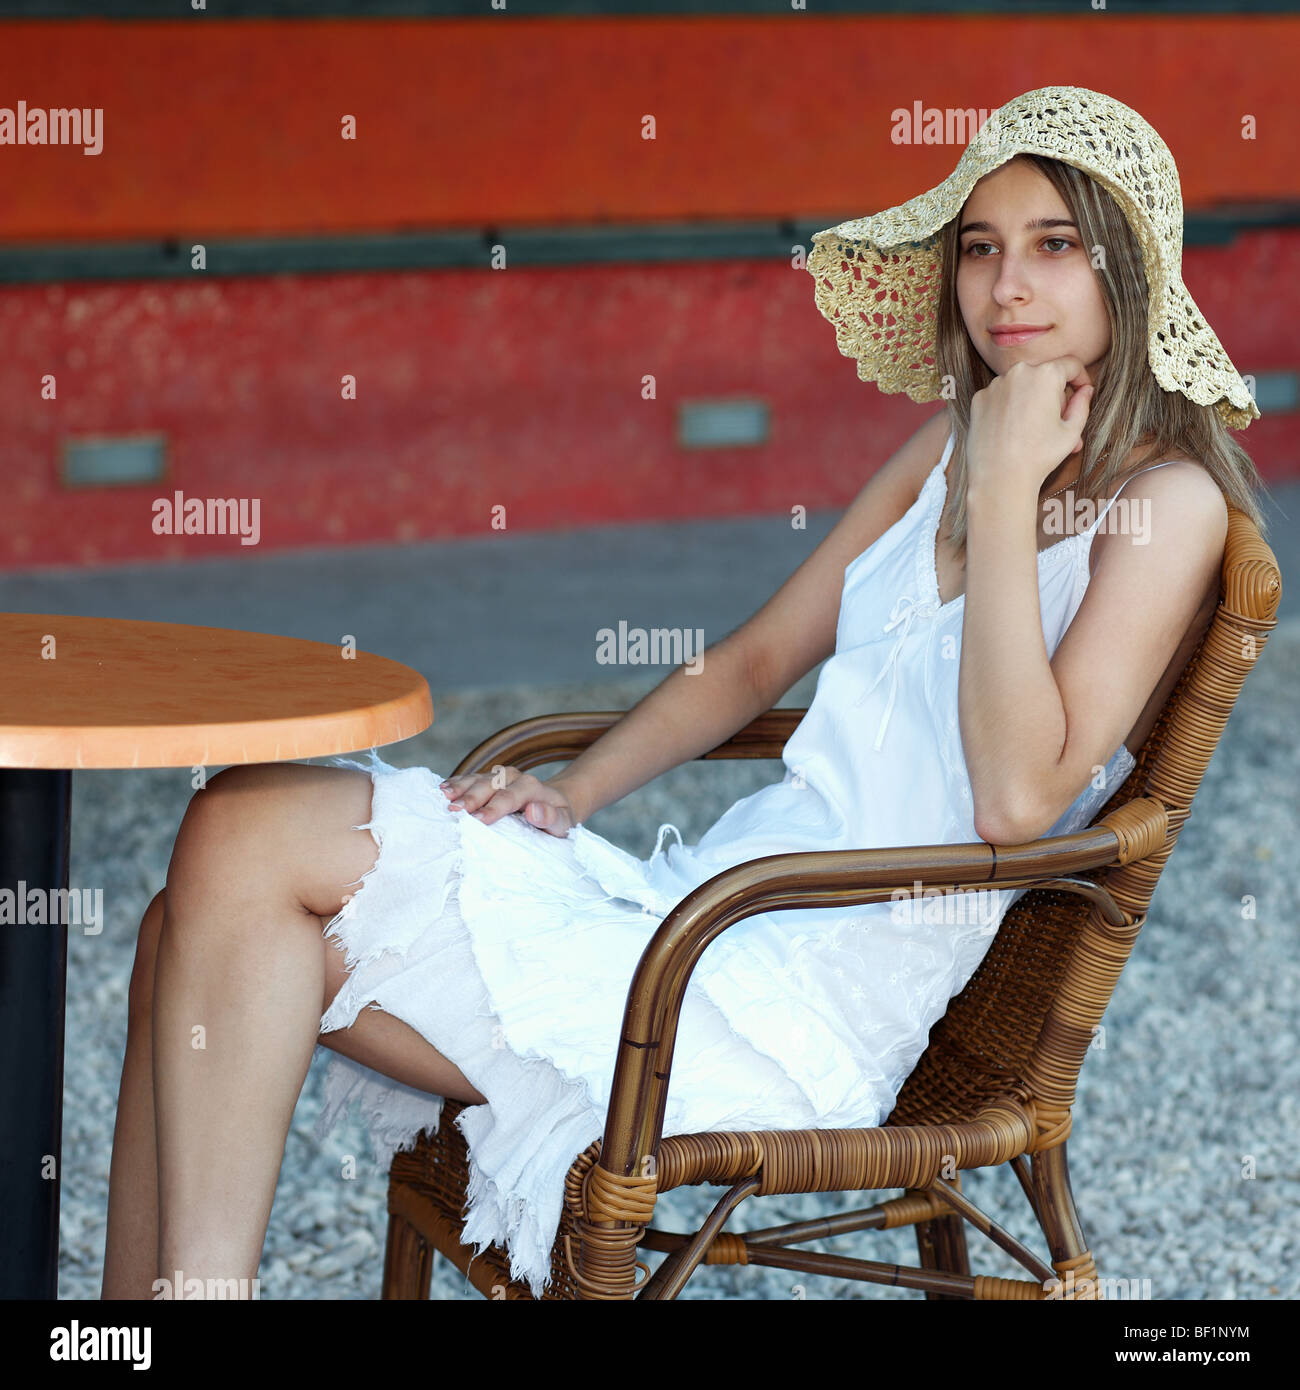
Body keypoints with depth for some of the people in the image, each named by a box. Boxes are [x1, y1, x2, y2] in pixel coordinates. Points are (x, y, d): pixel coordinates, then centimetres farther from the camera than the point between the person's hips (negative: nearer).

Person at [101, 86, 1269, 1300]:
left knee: (251, 832, -16)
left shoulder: (1168, 502, -7)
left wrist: (1003, 496, -16)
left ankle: (195, 1284, -9)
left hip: (805, 1006, -8)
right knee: (201, 926, -5)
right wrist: (567, 797, 8)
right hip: (701, 895, 8)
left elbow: (1019, 798, -19)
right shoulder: (955, 444, 16)